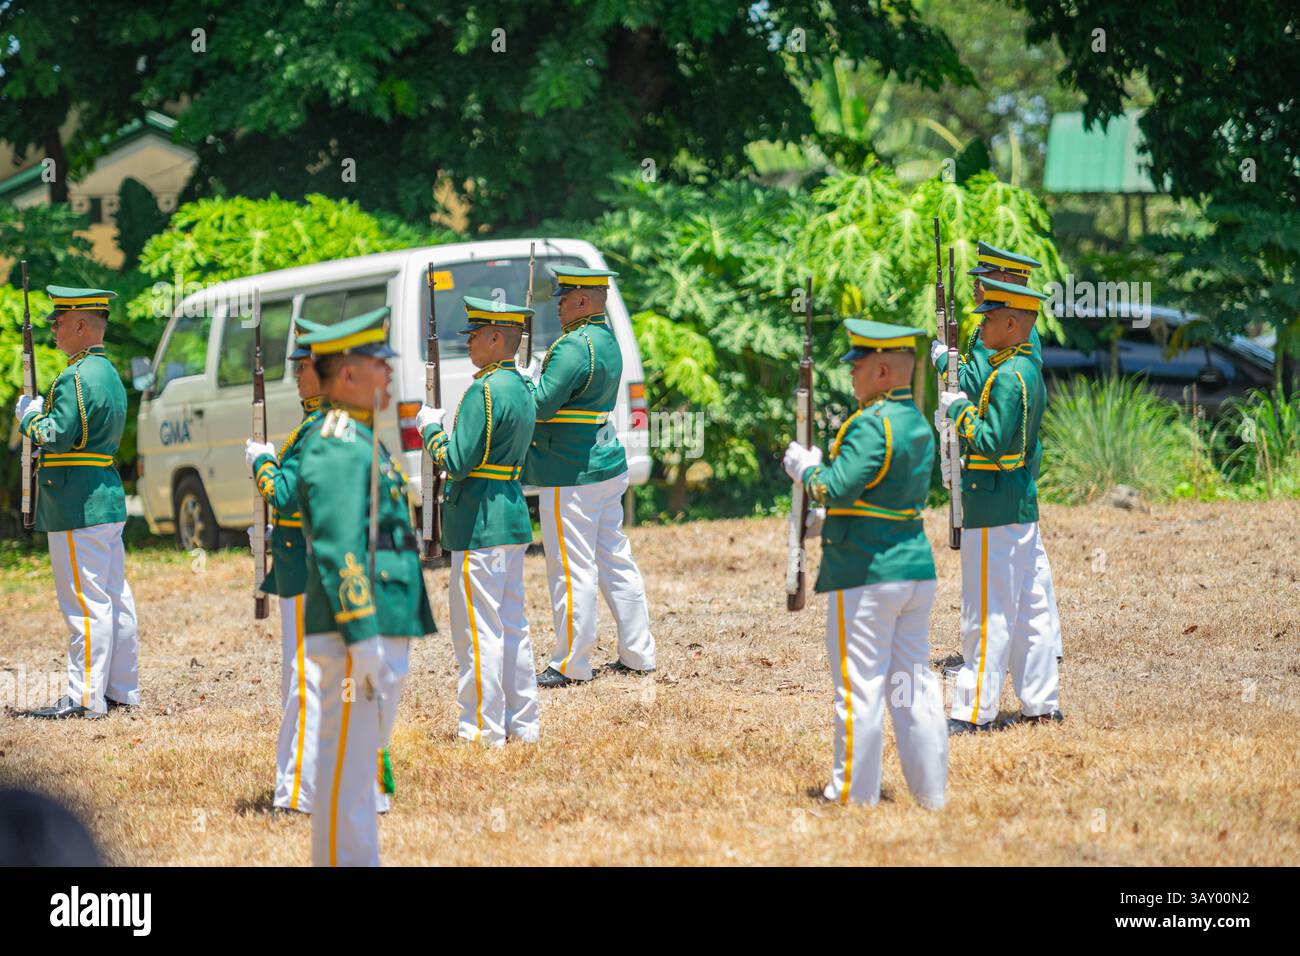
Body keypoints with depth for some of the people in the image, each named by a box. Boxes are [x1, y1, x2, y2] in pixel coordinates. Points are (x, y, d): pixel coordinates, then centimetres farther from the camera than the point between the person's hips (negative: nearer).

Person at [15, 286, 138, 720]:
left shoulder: (77, 378, -16)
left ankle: (85, 698, -7)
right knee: (114, 598, 12)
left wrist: (29, 415, -5)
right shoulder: (109, 374, 15)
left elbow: (56, 437, -23)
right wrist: (44, 411, 15)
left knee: (85, 603, -8)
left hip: (78, 506, -10)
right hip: (108, 500, 10)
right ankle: (121, 689, 18)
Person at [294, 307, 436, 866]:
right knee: (347, 765, -7)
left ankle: (357, 860, 20)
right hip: (360, 633, -11)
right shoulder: (336, 446, -14)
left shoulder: (360, 441, 19)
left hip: (384, 632, 11)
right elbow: (338, 549, -21)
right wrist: (363, 636, -25)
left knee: (365, 760, 14)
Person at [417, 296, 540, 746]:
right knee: (512, 625, 14)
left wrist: (430, 428, -4)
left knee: (478, 629, -4)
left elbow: (456, 463, -20)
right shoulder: (521, 388, 12)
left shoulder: (484, 392, -18)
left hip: (479, 524, -10)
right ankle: (522, 723, 19)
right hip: (514, 518, 10)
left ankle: (483, 730, -1)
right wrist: (446, 426, 13)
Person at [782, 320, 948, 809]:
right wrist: (831, 516, 22)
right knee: (914, 684, 12)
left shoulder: (872, 424, -16)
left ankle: (855, 797, 5)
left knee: (859, 689, -1)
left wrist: (804, 467, -4)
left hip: (865, 573, -9)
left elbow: (838, 489, -23)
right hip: (916, 567, 9)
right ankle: (932, 793, 14)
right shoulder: (919, 425, 12)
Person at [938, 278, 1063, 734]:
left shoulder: (1008, 376, -18)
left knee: (987, 612, -6)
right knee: (1027, 606, 13)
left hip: (994, 509, -10)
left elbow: (995, 443, -23)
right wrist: (966, 464, 13)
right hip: (1021, 504, 10)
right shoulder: (1028, 369, 13)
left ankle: (974, 710, -3)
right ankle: (1041, 701, 17)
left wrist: (960, 409, -11)